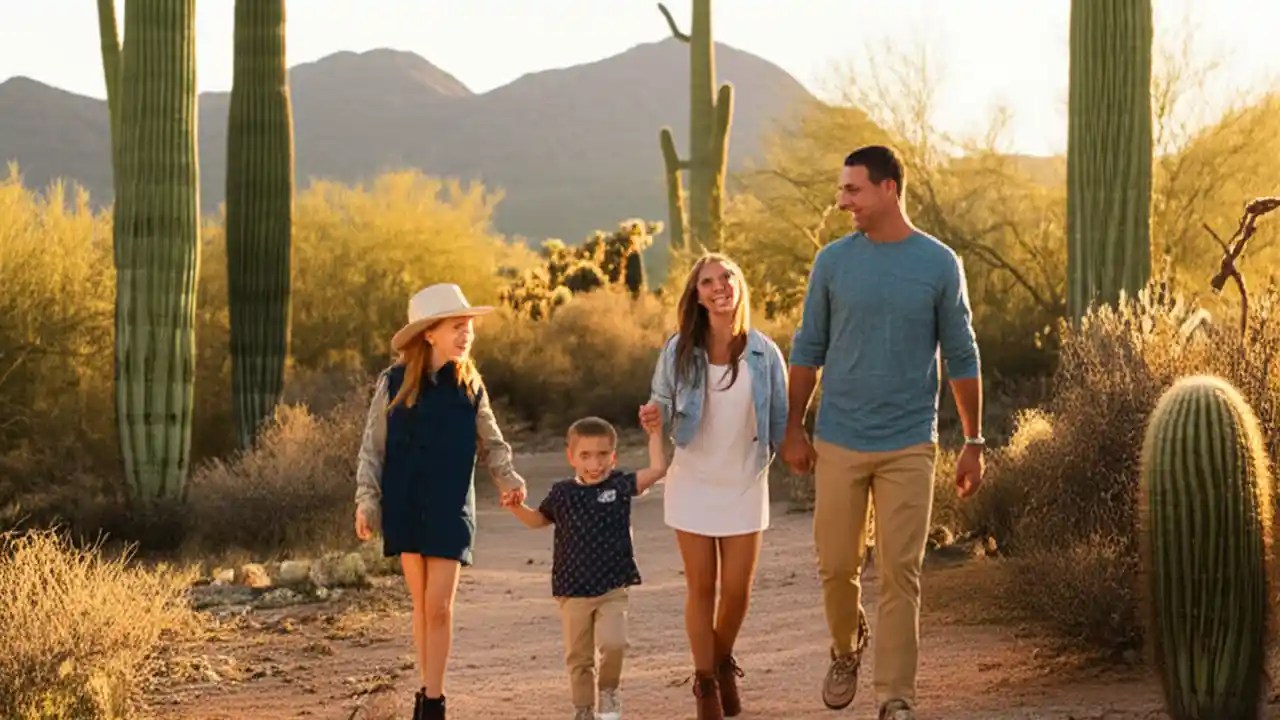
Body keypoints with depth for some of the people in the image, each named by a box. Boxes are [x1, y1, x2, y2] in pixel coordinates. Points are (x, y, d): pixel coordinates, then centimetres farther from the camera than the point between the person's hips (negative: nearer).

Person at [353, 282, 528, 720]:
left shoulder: (470, 386, 1)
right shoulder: (394, 383, -3)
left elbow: (491, 443, 9)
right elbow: (372, 448, 2)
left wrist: (509, 479, -8)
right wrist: (366, 501, -4)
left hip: (451, 508, 0)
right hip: (405, 505, 0)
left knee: (440, 606, -5)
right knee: (421, 603, 7)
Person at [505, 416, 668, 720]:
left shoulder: (620, 485, -3)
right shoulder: (562, 493, 0)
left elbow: (658, 469, -10)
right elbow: (539, 520, 17)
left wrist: (654, 432, -8)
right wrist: (516, 507, 0)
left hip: (612, 589, -2)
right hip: (573, 592, 2)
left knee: (613, 643, -20)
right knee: (578, 657, 8)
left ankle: (609, 690, 7)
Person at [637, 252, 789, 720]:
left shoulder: (763, 353, -9)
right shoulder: (679, 351, -9)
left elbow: (779, 421, 1)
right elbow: (662, 402, 1)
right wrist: (654, 417, -18)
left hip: (745, 485, 0)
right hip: (693, 483, 0)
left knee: (737, 590, 5)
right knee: (701, 588, 6)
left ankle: (724, 663, 34)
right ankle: (706, 682, 22)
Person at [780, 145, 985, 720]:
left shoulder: (939, 264, -2)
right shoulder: (832, 262, 1)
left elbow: (961, 358, 3)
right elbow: (808, 350, 8)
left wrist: (973, 443, 3)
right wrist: (793, 430, 7)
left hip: (908, 447, -1)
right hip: (839, 443, 2)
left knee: (900, 574, -3)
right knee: (837, 565, 7)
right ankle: (846, 651, 36)